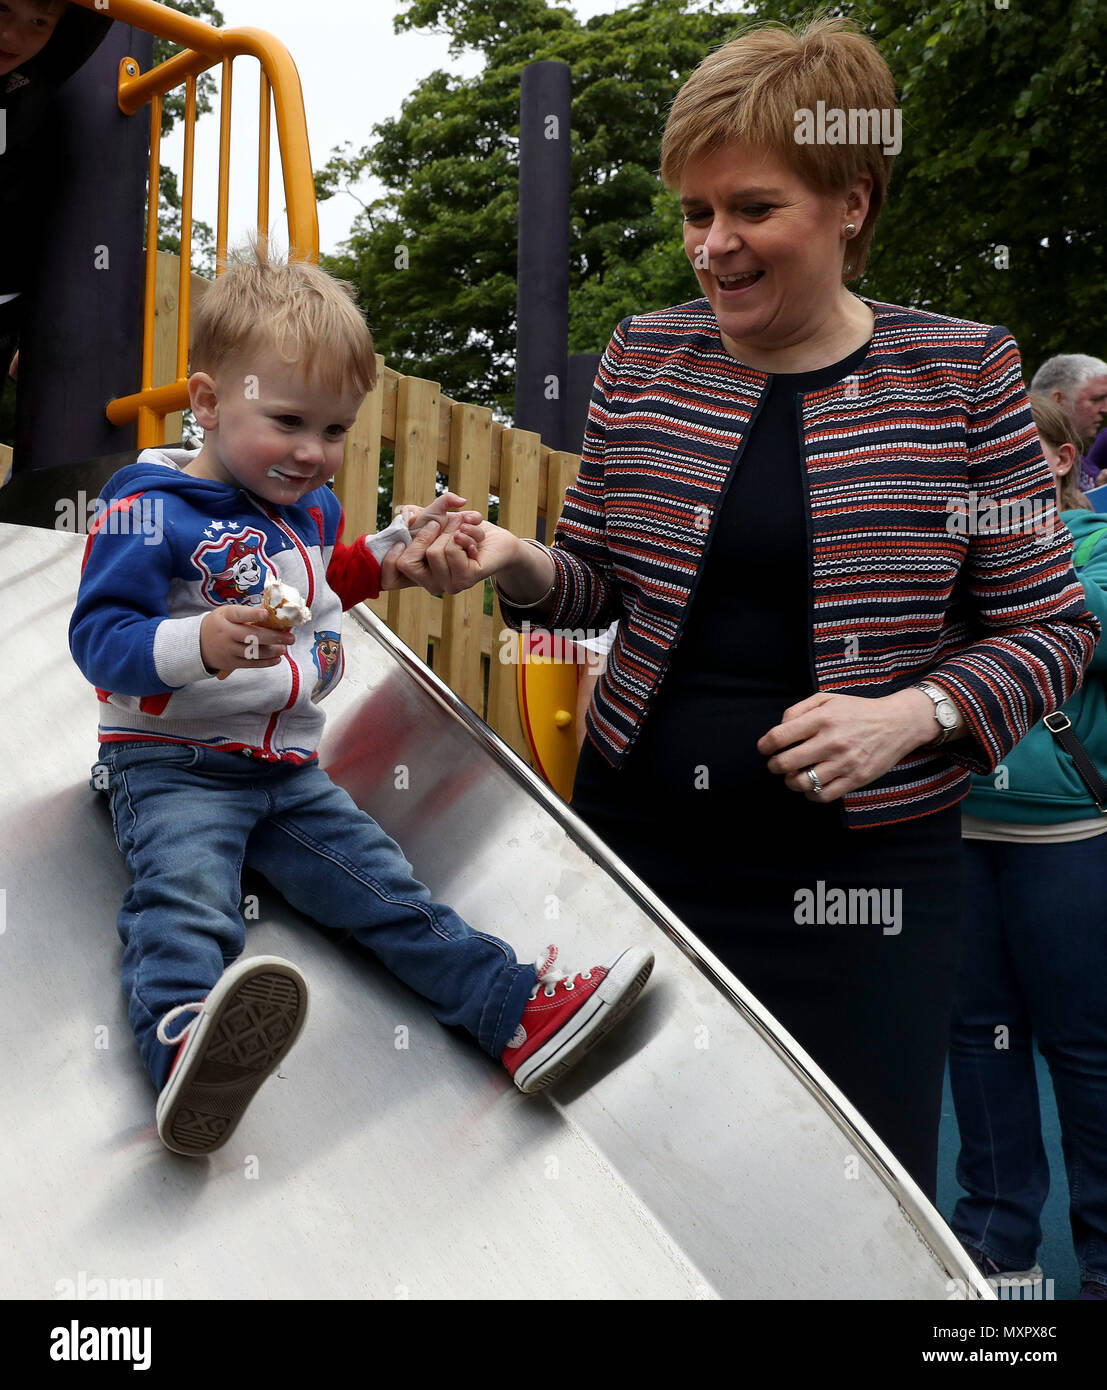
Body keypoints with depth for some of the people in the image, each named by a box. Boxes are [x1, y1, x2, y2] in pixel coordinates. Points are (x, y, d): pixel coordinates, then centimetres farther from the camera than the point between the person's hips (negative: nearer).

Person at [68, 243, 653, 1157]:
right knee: (186, 895, -32)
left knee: (380, 884, 2)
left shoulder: (311, 505, 14)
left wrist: (404, 545, 22)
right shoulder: (152, 508, -11)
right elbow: (98, 635, -18)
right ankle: (185, 1047, -58)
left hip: (289, 767, 7)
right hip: (173, 764, -7)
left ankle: (520, 1013, -2)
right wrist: (200, 644, -36)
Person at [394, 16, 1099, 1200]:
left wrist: (914, 713, -16)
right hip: (640, 824, 3)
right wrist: (515, 564, -10)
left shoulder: (960, 370, -4)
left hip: (859, 864, -2)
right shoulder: (645, 356, 4)